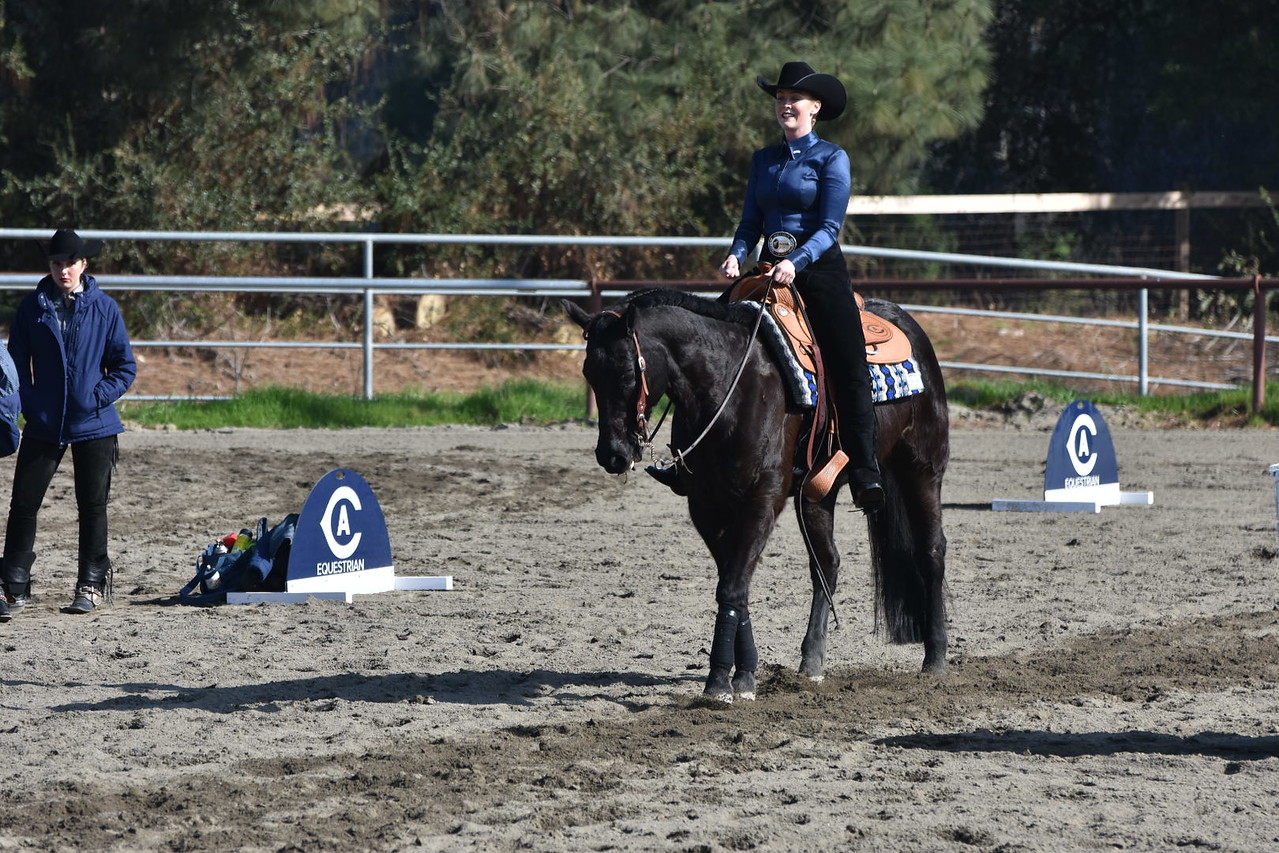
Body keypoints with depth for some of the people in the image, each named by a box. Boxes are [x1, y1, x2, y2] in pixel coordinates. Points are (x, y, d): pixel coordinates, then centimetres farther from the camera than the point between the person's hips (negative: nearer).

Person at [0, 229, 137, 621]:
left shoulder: (104, 308, -1)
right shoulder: (33, 306, 1)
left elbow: (125, 366, 2)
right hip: (43, 425, 1)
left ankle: (91, 584, 19)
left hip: (94, 426, -1)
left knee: (92, 507, 7)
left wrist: (99, 397, -11)